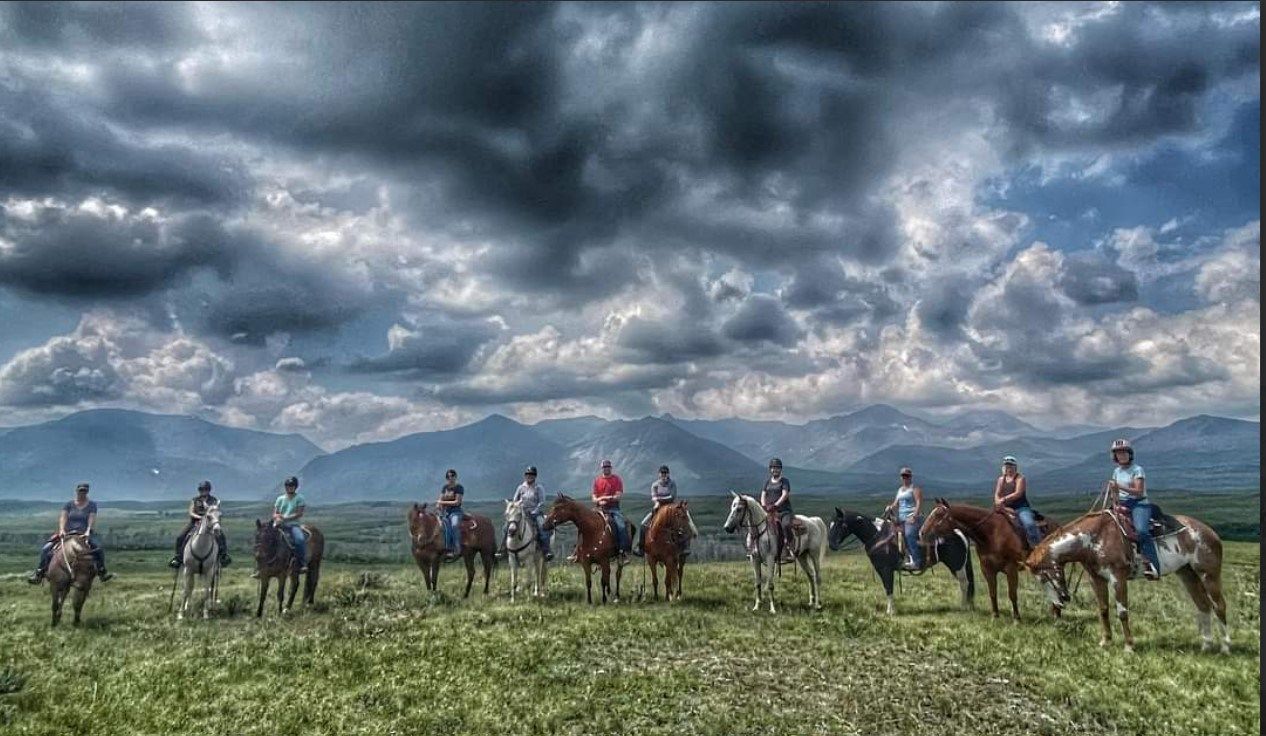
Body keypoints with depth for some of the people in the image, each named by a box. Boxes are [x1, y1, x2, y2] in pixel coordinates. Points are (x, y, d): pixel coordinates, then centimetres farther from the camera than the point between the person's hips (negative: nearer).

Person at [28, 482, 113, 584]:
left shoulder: (92, 504, 5)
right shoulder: (69, 504, 8)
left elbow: (92, 520, -6)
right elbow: (63, 517, -3)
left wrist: (88, 531, -23)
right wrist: (61, 530, -21)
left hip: (85, 535, -2)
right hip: (68, 534, 2)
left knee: (98, 548, -28)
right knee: (45, 549, -13)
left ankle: (102, 571, -18)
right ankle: (40, 572, -2)